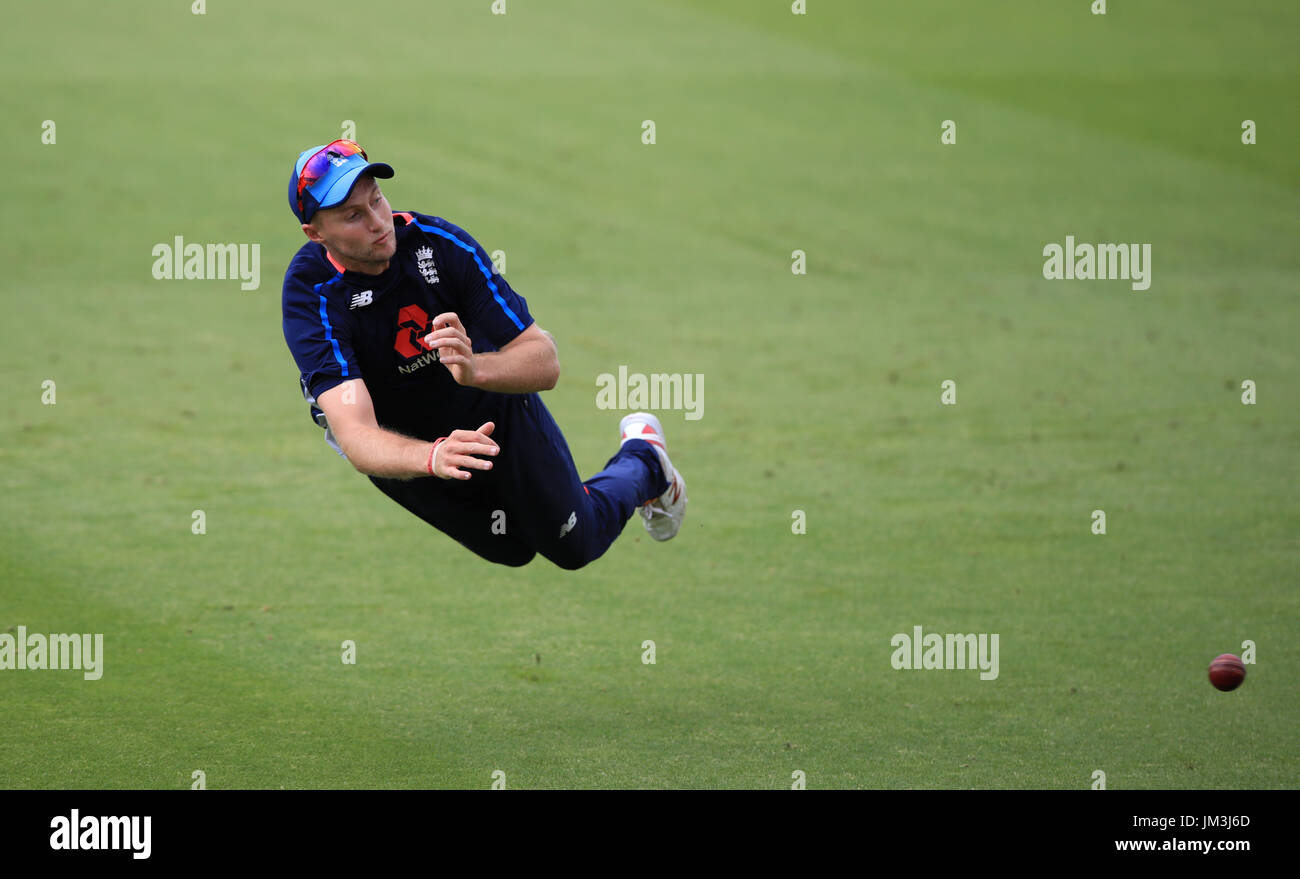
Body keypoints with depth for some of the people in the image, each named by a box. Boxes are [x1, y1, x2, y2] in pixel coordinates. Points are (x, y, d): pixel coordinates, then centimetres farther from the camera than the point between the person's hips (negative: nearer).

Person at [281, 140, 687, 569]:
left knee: (576, 545, 18)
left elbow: (545, 363, -29)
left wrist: (475, 369, -51)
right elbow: (355, 437, -45)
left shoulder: (441, 243, -30)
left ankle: (643, 459, 45)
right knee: (510, 551, 17)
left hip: (497, 411, 0)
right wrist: (433, 458, -66)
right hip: (403, 445, 0)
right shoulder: (312, 296, -35)